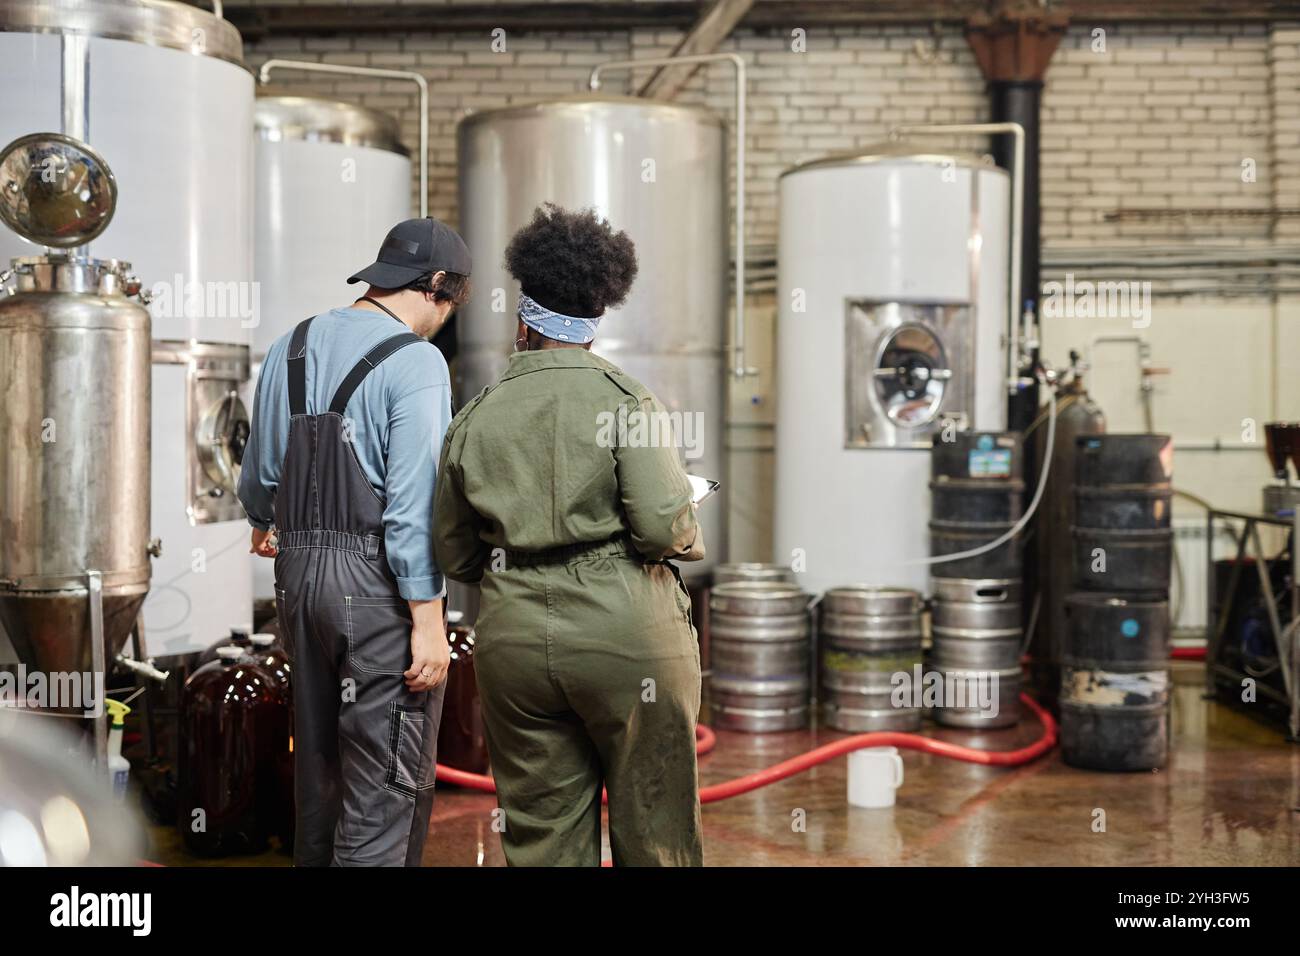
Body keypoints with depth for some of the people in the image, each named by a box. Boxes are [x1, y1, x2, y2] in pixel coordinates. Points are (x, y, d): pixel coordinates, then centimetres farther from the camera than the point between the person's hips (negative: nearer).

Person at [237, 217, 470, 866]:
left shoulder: (289, 348, 9)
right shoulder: (415, 361, -12)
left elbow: (259, 466, 21)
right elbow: (413, 502, -19)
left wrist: (262, 524, 42)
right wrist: (428, 621, -16)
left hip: (299, 570, 7)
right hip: (377, 578, -7)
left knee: (318, 757, 20)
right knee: (387, 784, 0)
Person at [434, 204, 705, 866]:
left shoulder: (472, 419, 5)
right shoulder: (623, 398, -6)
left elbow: (454, 557, 10)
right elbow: (664, 525, -16)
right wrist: (690, 543, 6)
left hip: (512, 638, 3)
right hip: (627, 632, -3)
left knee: (541, 837, 12)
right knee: (653, 831, 9)